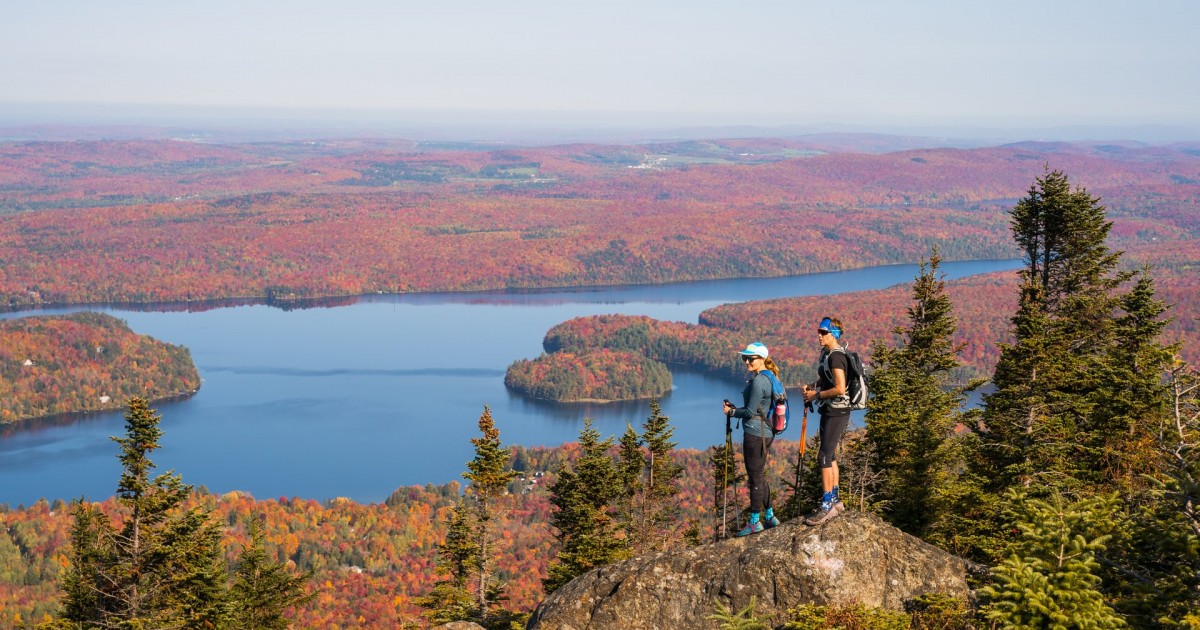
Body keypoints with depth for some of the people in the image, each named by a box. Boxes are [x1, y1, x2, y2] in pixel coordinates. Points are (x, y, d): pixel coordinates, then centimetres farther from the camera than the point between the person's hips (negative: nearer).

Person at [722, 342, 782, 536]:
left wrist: (732, 412, -2)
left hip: (755, 434, -10)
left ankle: (755, 522, 5)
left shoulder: (758, 381, -17)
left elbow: (751, 412, -17)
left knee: (755, 478, -2)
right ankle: (770, 517, 25)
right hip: (765, 433, 10)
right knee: (759, 477, 18)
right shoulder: (767, 379, 13)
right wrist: (735, 409, 12)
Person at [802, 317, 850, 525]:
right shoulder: (826, 353, 12)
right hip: (829, 412, 10)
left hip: (836, 412, -10)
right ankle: (834, 501, 25)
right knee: (830, 456, 16)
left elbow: (840, 388, -24)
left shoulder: (836, 356, -18)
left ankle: (827, 506, -8)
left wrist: (816, 395, -14)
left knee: (824, 457, -10)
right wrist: (812, 387, 8)